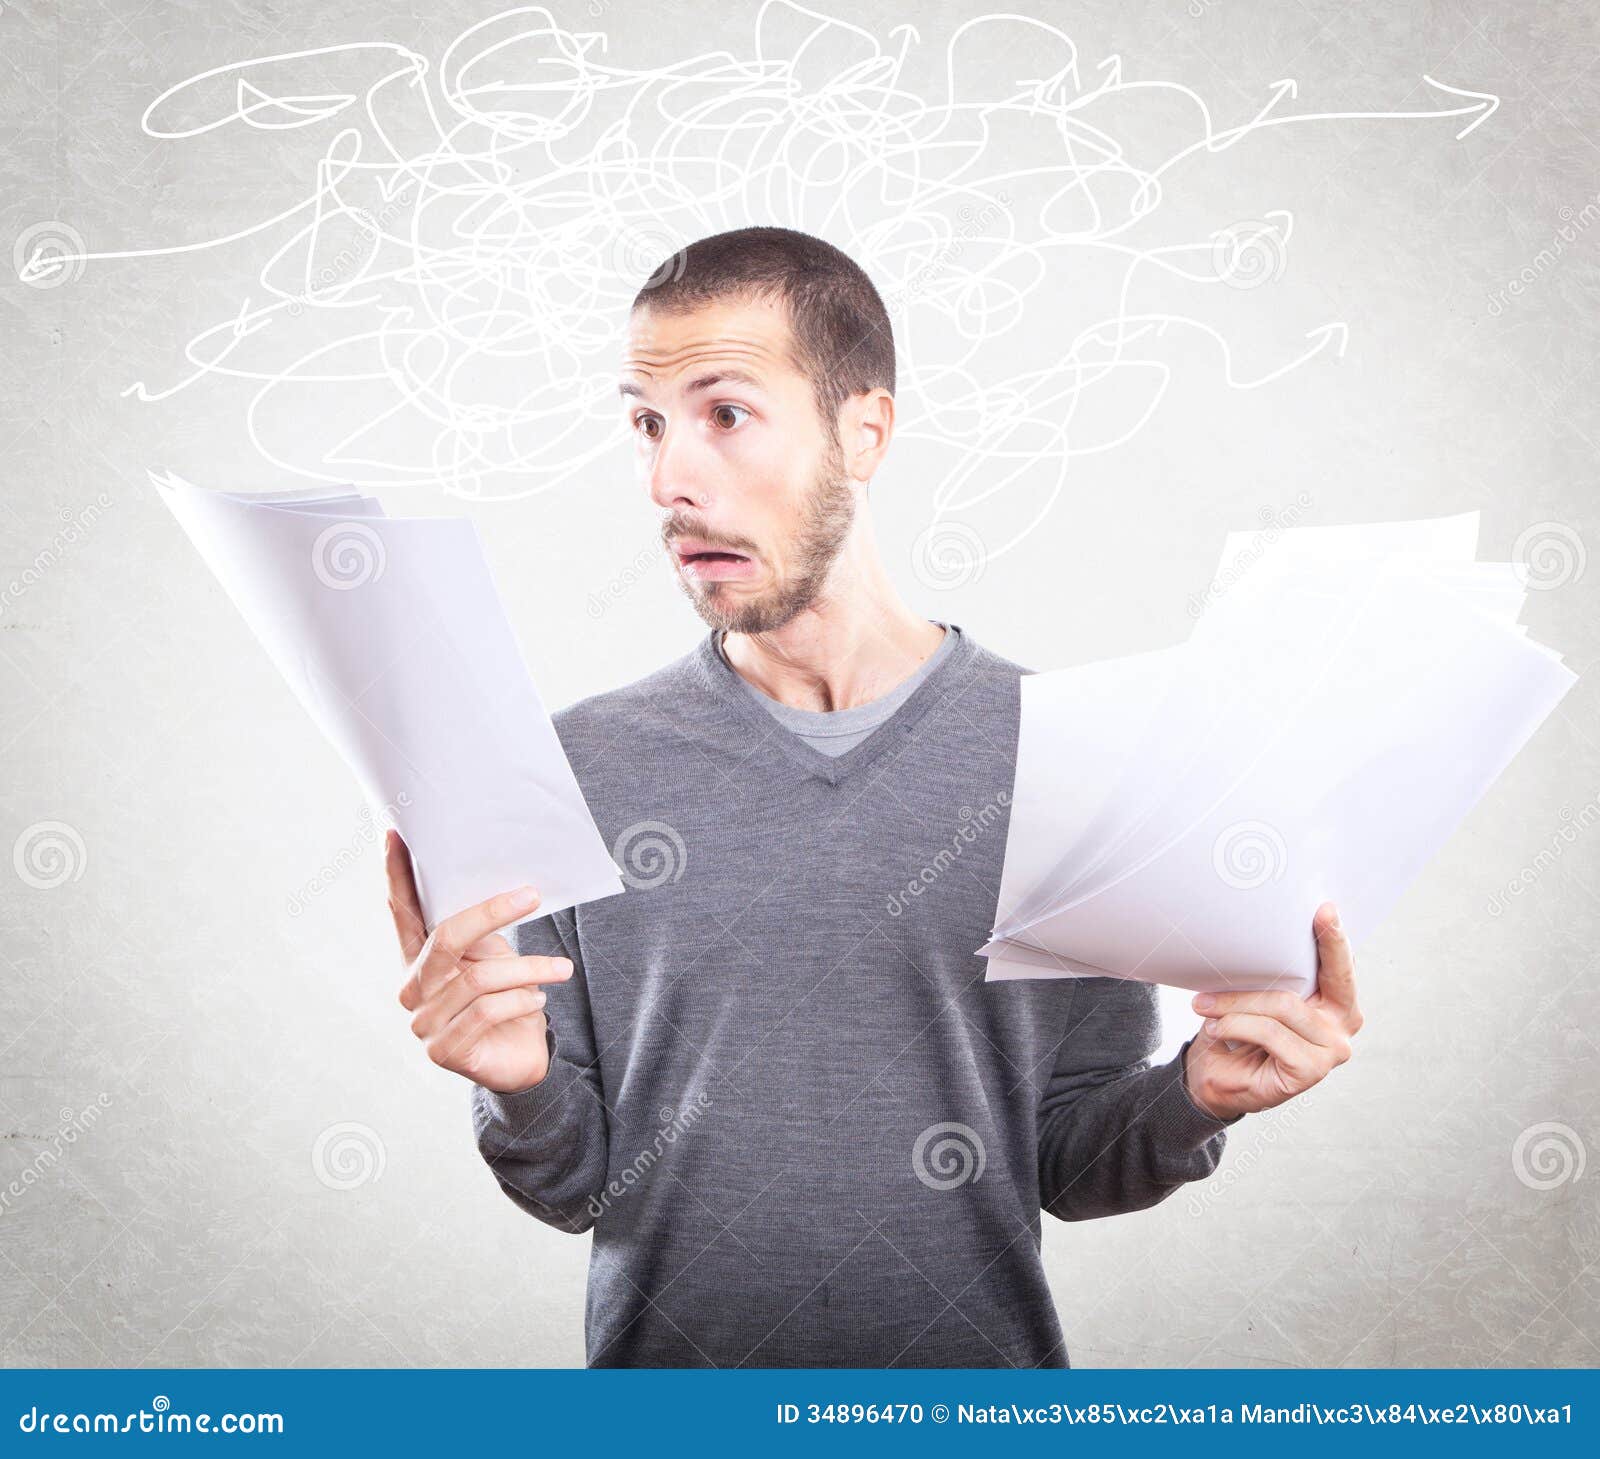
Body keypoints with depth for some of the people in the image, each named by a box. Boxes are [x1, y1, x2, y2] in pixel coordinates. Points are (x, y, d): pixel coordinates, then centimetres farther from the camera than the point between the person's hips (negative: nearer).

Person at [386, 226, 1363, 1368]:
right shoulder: (585, 764, -5)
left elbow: (1072, 1165, -2)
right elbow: (577, 1185, -2)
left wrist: (1194, 1099, -19)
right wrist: (523, 1090, -21)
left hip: (974, 1362, 0)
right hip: (665, 1361, 1)